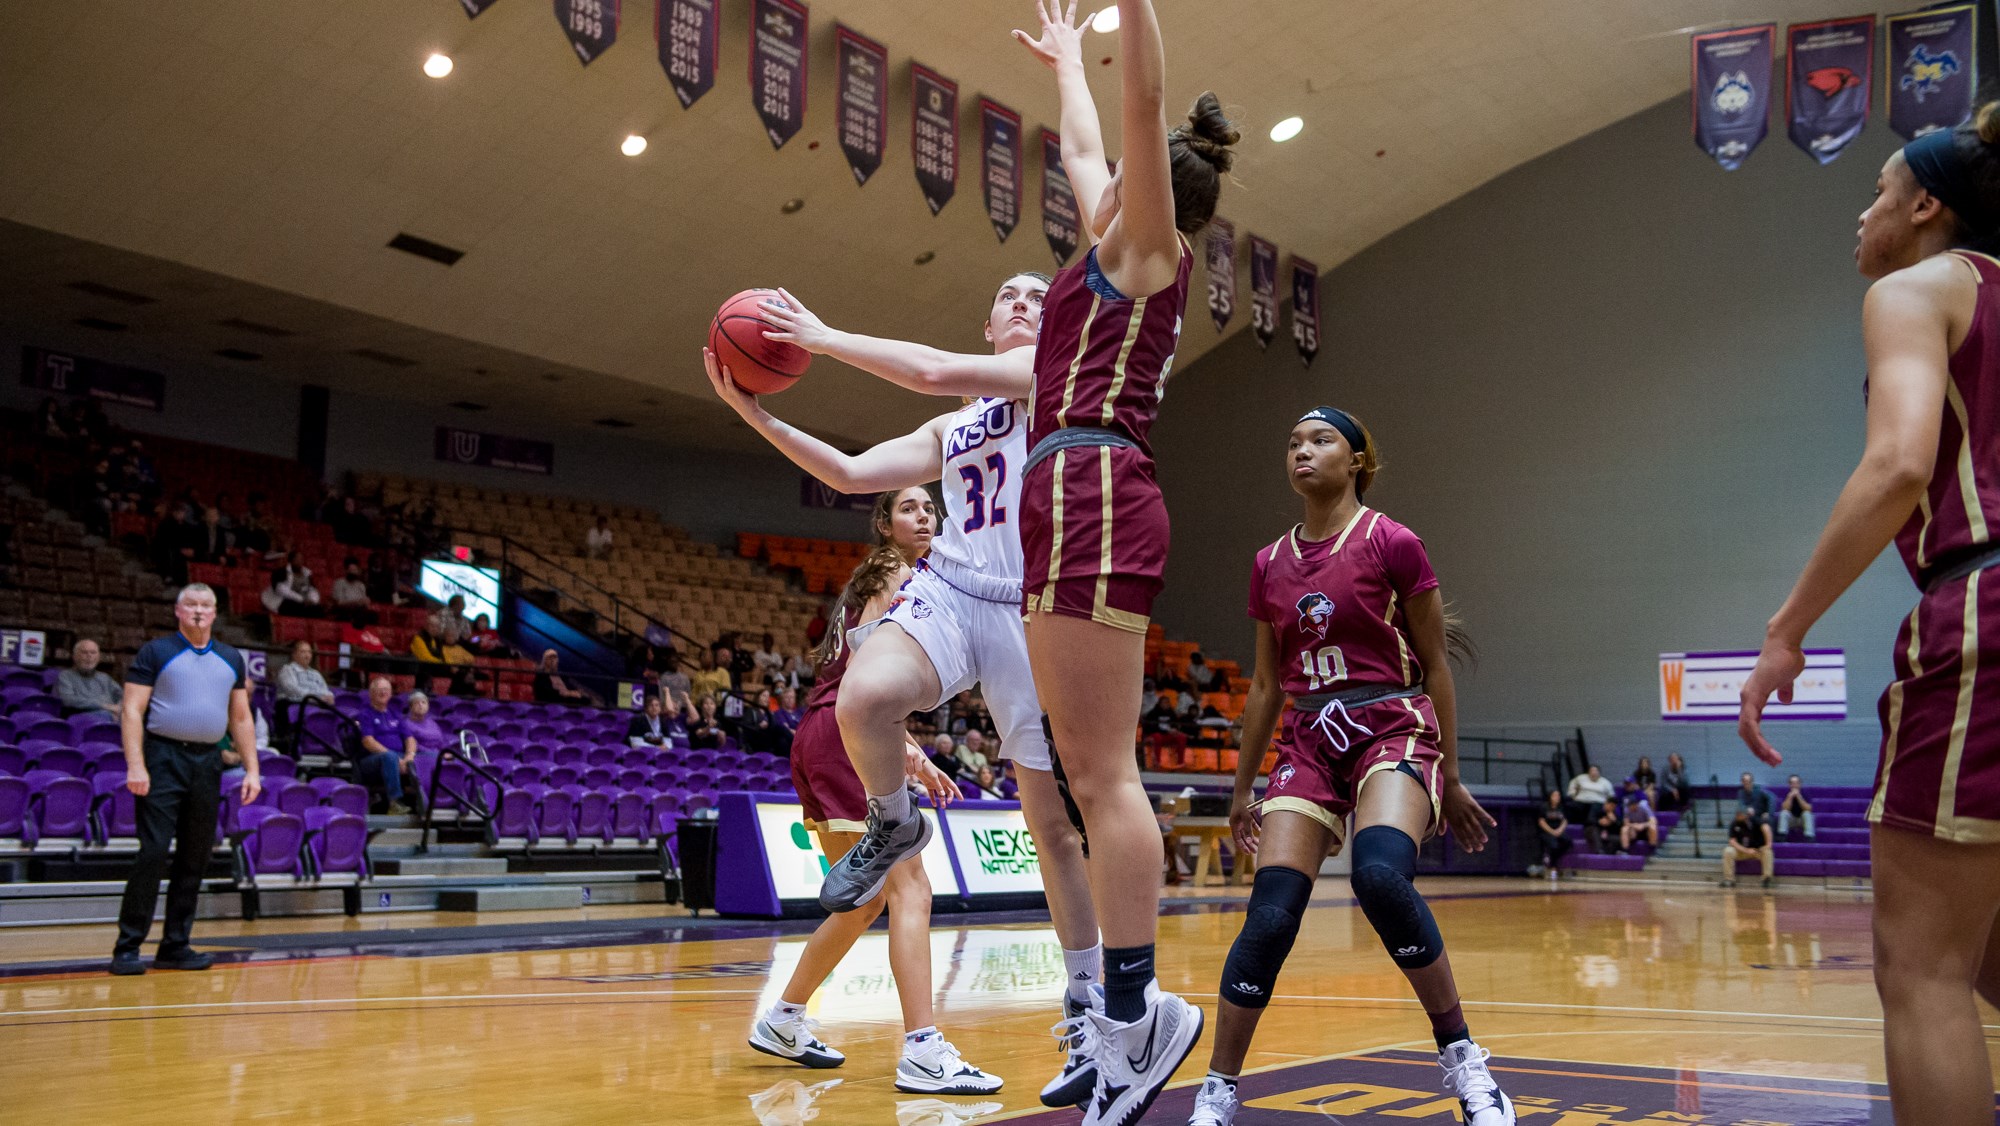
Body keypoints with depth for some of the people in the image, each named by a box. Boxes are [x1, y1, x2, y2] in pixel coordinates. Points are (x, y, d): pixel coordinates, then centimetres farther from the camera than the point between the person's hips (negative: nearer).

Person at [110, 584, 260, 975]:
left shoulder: (231, 659, 14)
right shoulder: (155, 652, 0)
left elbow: (241, 718, 16)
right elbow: (131, 710, -5)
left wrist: (252, 769, 8)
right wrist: (135, 765, -15)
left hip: (208, 762, 5)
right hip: (164, 757, -5)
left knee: (195, 858, 7)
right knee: (153, 852, -10)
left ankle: (175, 946, 15)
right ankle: (127, 948, -3)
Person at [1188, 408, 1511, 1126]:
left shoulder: (1393, 545, -3)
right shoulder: (1270, 565, 10)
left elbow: (1435, 666, 2)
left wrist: (1450, 779, 3)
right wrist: (1243, 788, 18)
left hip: (1393, 732, -4)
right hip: (1309, 744, 4)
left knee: (1381, 875, -31)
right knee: (1270, 914, -11)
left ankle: (1462, 1058, -14)